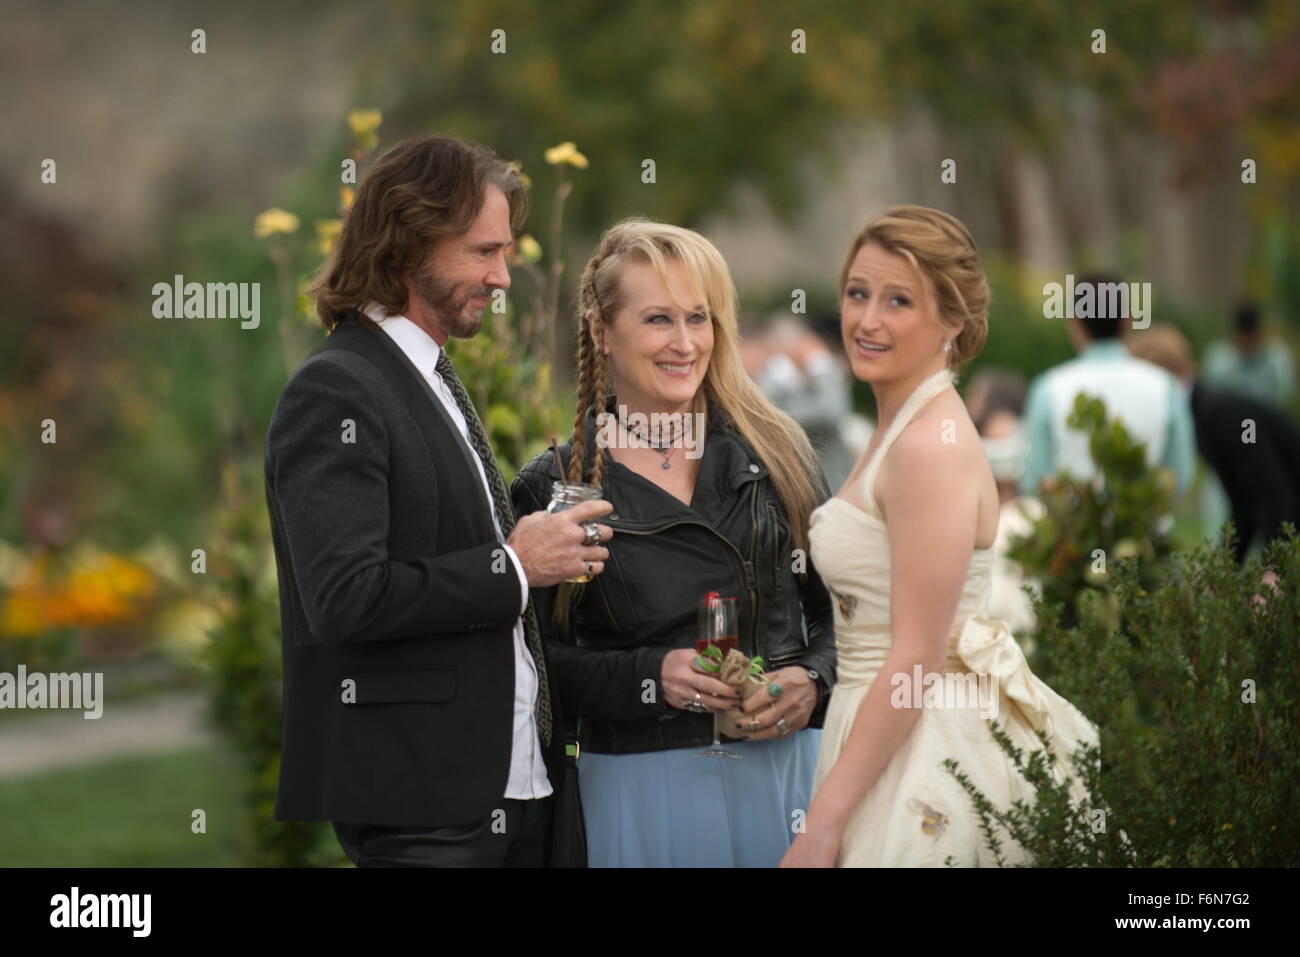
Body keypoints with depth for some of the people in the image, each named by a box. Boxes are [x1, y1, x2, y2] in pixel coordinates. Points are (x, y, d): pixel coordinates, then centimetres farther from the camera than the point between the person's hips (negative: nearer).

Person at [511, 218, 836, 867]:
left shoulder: (774, 450, 6)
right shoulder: (554, 487, 0)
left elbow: (839, 606, 10)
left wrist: (812, 682, -9)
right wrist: (651, 675, -16)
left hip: (784, 774, 2)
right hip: (643, 796, -2)